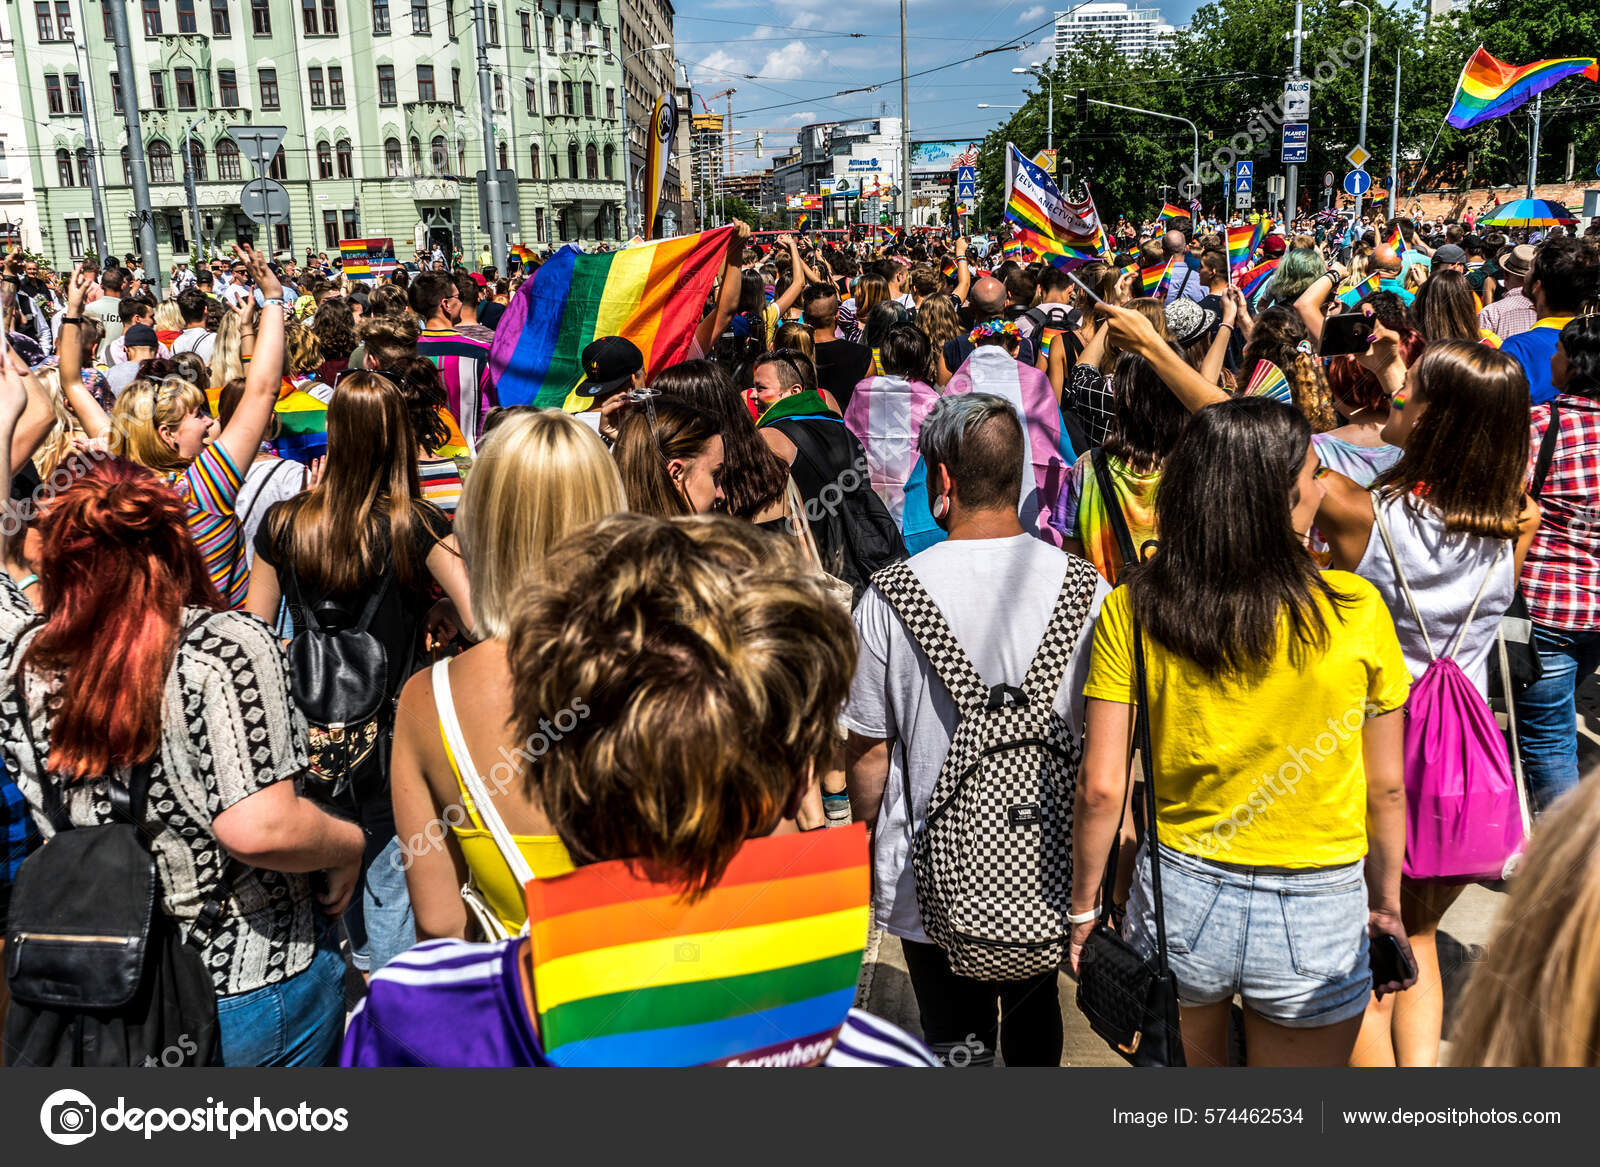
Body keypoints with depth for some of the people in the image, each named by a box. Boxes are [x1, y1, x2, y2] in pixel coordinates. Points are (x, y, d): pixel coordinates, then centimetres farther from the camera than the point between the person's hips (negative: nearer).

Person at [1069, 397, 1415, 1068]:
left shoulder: (1132, 610, -12)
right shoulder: (1357, 610, -13)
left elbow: (1101, 788, -11)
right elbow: (1387, 789, -3)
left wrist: (1084, 905, 4)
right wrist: (1387, 904, 12)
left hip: (1177, 896, 1)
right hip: (1317, 916, 0)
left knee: (1191, 1061, 29)